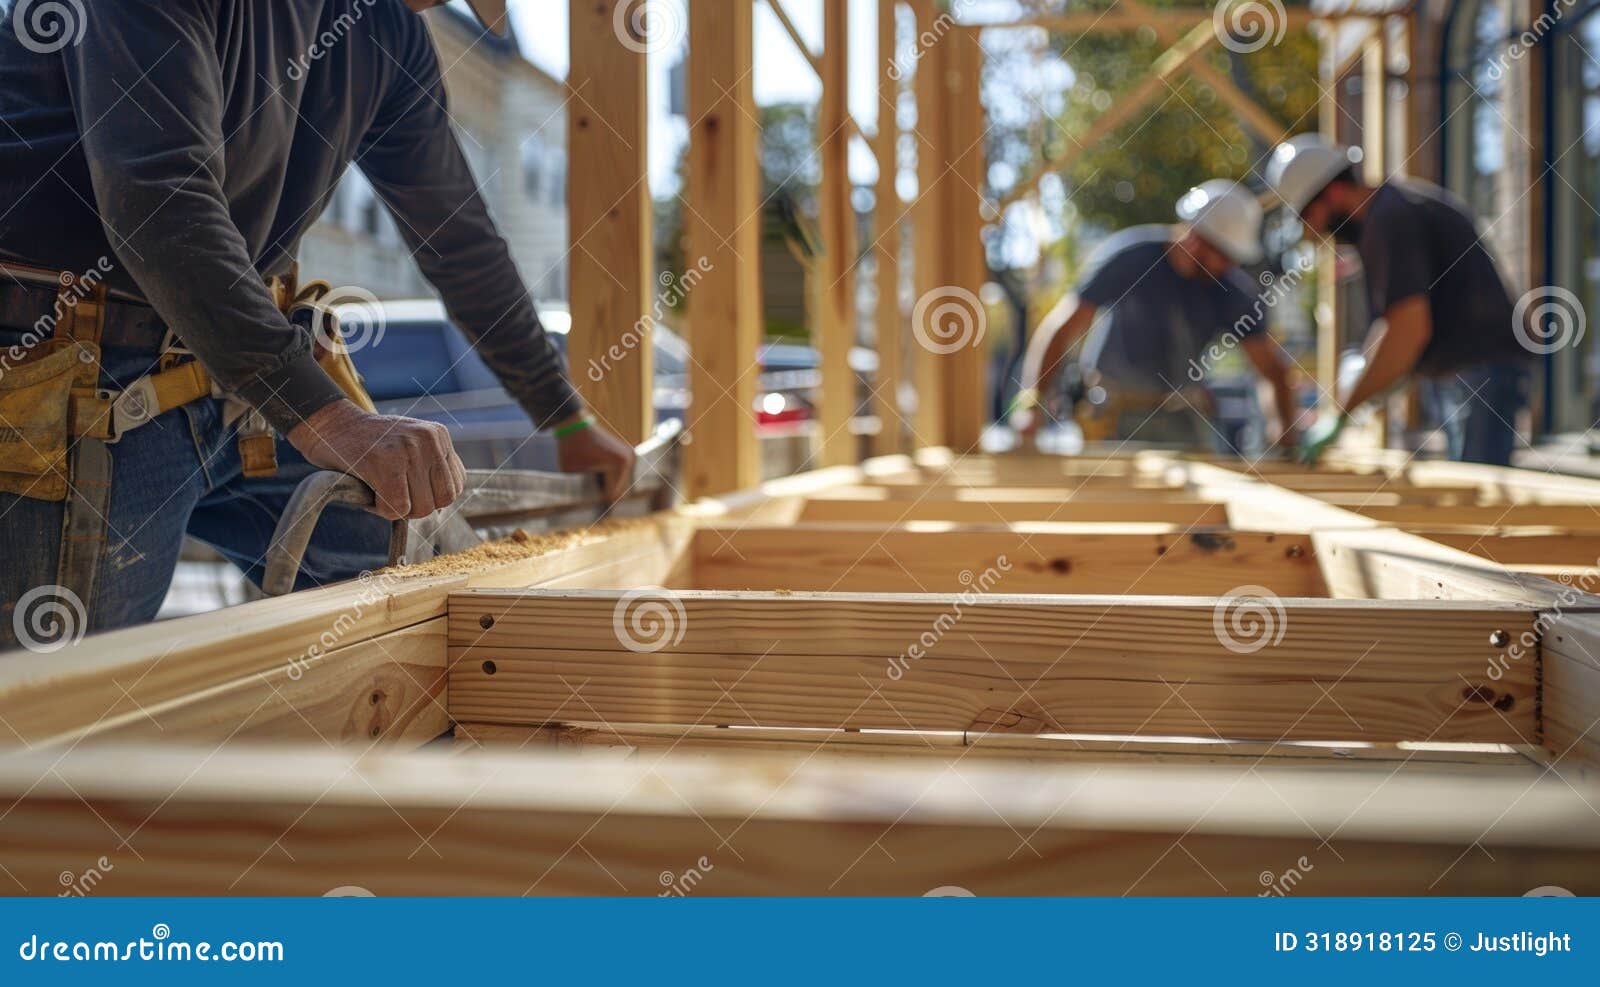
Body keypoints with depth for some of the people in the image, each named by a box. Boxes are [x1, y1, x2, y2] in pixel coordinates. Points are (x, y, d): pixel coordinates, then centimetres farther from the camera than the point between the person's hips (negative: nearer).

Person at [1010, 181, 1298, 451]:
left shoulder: (1233, 289, -6)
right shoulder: (1128, 257, -15)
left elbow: (1274, 369, 2)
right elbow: (1060, 329, -17)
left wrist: (1287, 434, -9)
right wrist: (1032, 401, -25)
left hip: (1184, 415, 4)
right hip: (1115, 412, -4)